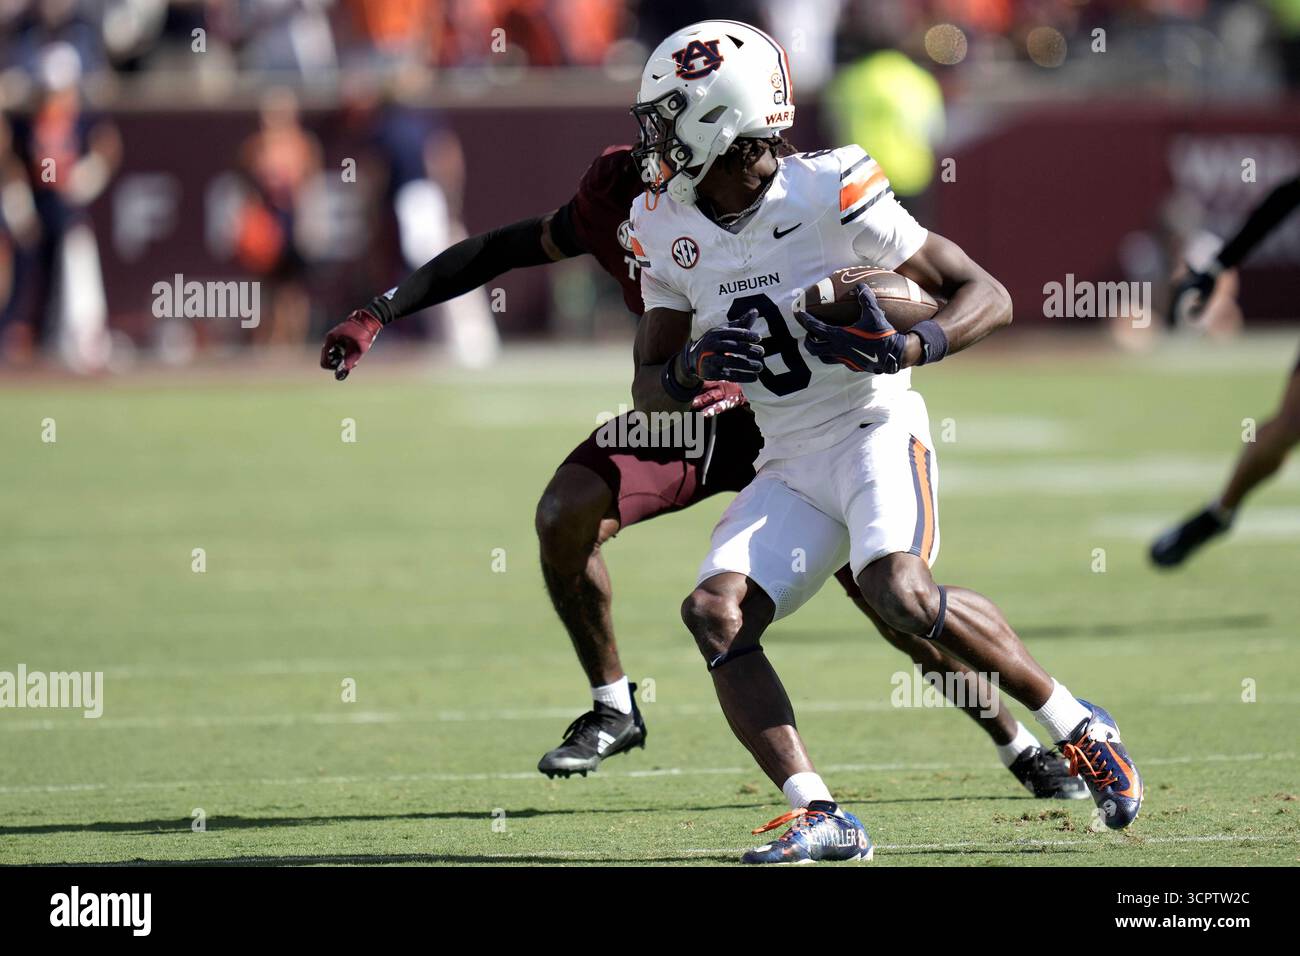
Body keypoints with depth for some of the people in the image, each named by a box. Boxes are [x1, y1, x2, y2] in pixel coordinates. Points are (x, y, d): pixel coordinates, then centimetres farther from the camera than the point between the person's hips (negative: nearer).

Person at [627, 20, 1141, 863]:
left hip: (875, 432, -6)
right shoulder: (668, 228, 2)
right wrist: (693, 371, -14)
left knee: (901, 592, -30)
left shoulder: (829, 194, -15)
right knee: (715, 611, -16)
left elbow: (989, 297, -11)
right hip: (789, 468, 6)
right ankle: (820, 816, -18)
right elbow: (650, 389, 10)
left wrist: (905, 348, -29)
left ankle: (1078, 728, -11)